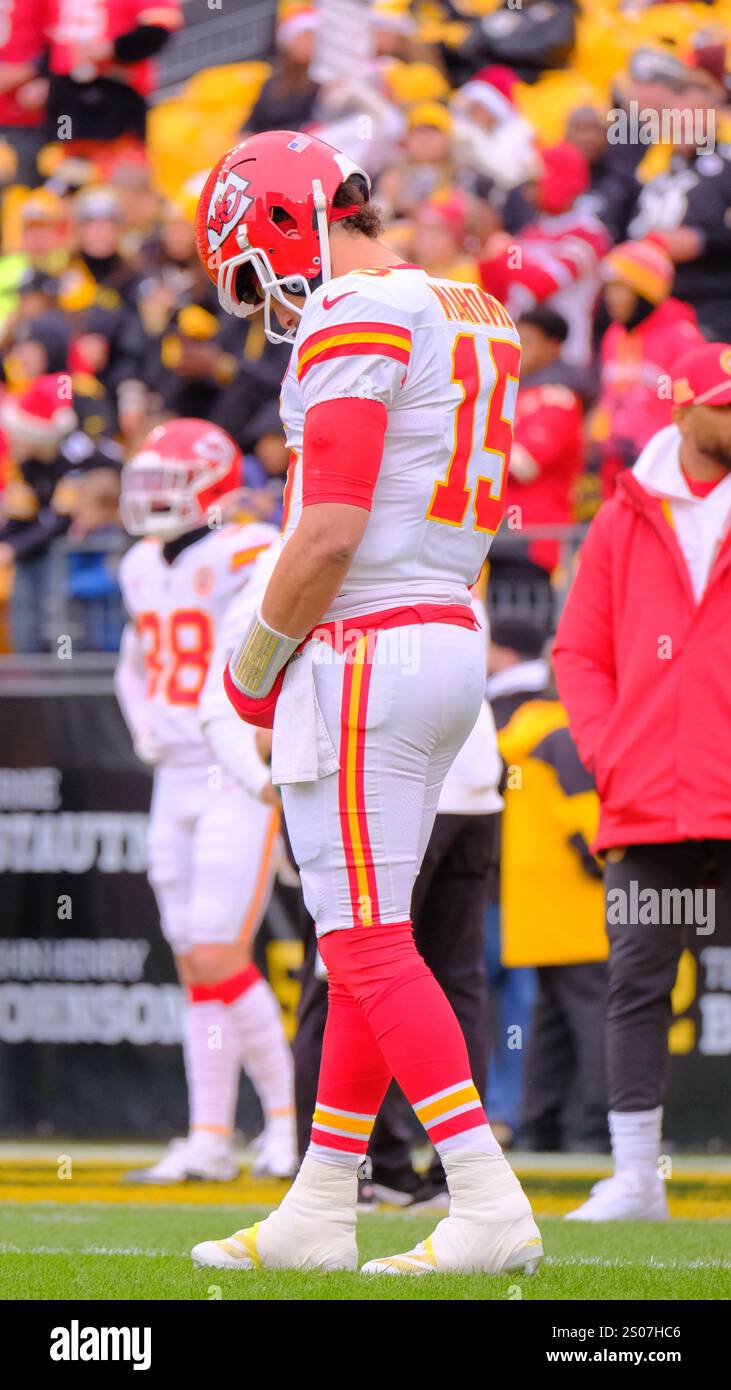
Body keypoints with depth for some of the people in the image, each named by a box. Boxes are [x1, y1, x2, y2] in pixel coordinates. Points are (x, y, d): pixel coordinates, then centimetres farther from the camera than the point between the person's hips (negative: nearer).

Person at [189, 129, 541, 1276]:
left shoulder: (355, 321, -13)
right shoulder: (472, 319, 16)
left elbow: (330, 533, -19)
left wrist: (256, 663, -5)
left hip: (361, 653, -10)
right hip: (452, 645, 10)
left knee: (370, 946, -8)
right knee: (365, 945, 13)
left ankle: (490, 1210, -14)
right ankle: (317, 1214, 17)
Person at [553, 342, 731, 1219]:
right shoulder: (625, 520, 11)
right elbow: (581, 651, 13)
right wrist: (606, 752, 1)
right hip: (646, 804, 2)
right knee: (636, 982, 2)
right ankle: (634, 1177, 7)